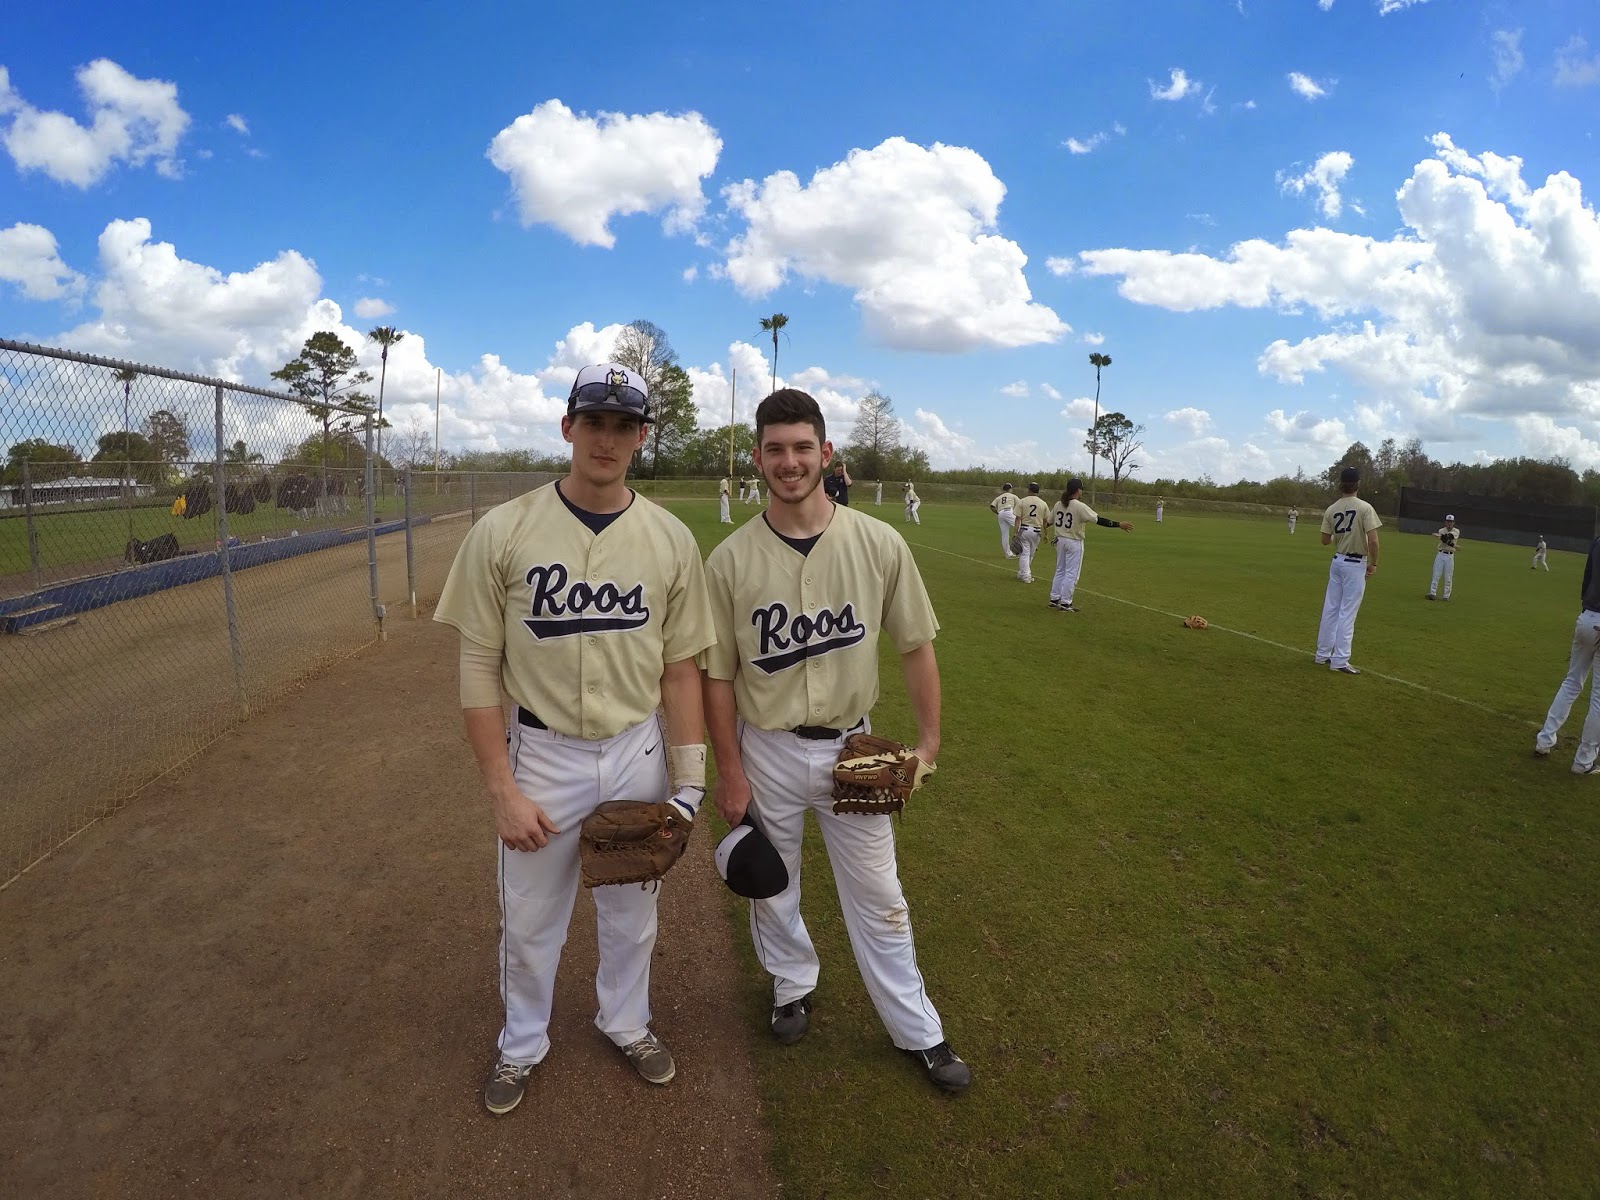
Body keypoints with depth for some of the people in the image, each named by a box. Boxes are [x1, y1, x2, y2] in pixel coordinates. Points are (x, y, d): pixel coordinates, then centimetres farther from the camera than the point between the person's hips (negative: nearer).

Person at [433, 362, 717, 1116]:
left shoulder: (671, 539, -6)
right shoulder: (502, 532, -12)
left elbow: (680, 667, -2)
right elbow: (479, 666, -8)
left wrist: (689, 781, -4)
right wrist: (501, 788, -10)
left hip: (637, 753, 2)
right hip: (541, 755, -1)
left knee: (631, 911, 21)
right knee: (528, 919, 18)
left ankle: (627, 1023, 50)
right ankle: (522, 1045, 46)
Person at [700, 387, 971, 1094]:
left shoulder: (879, 544, -10)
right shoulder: (730, 560, -12)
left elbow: (915, 646, 0)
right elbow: (717, 673, -5)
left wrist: (928, 741, -1)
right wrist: (730, 771, -5)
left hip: (852, 747, 0)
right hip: (766, 750, 0)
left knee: (878, 896, 13)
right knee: (771, 886, 20)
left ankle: (917, 1031, 33)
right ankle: (793, 987, 48)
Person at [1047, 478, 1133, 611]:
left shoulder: (1058, 504, 1)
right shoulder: (1080, 506, -17)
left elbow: (1049, 521, 12)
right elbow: (1099, 520, -20)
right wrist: (1119, 524, -18)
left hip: (1059, 540, 7)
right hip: (1074, 542, -6)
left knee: (1060, 570, 17)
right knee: (1072, 573, 1)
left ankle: (1054, 599, 21)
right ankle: (1065, 603, 3)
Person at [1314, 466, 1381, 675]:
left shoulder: (1331, 509, 1)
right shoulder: (1364, 508, -13)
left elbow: (1325, 540, 6)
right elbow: (1373, 541, -19)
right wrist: (1373, 564, -6)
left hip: (1337, 562, 5)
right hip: (1356, 564, -5)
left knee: (1330, 609, 12)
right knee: (1347, 613, -3)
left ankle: (1323, 655, 18)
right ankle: (1340, 660, -1)